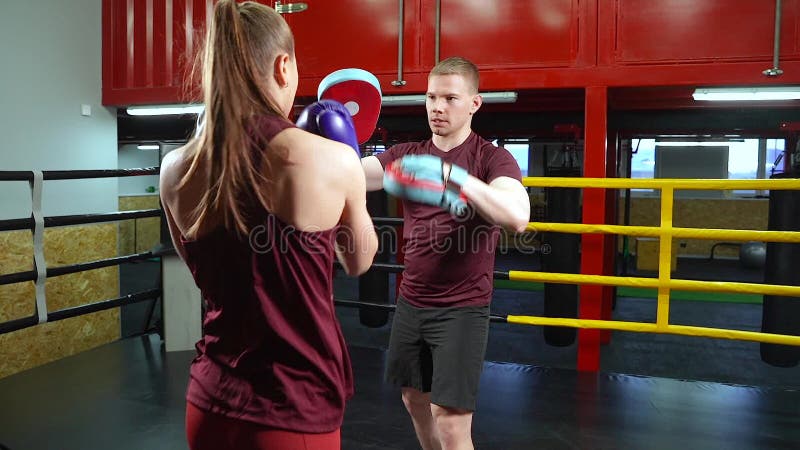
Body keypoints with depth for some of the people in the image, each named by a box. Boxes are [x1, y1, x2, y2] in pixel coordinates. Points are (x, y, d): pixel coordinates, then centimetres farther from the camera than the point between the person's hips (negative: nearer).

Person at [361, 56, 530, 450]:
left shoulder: (492, 159, -11)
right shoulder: (406, 155, 5)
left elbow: (517, 218, -30)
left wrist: (451, 176, -40)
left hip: (462, 309, -5)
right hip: (411, 302, 6)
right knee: (414, 398, 19)